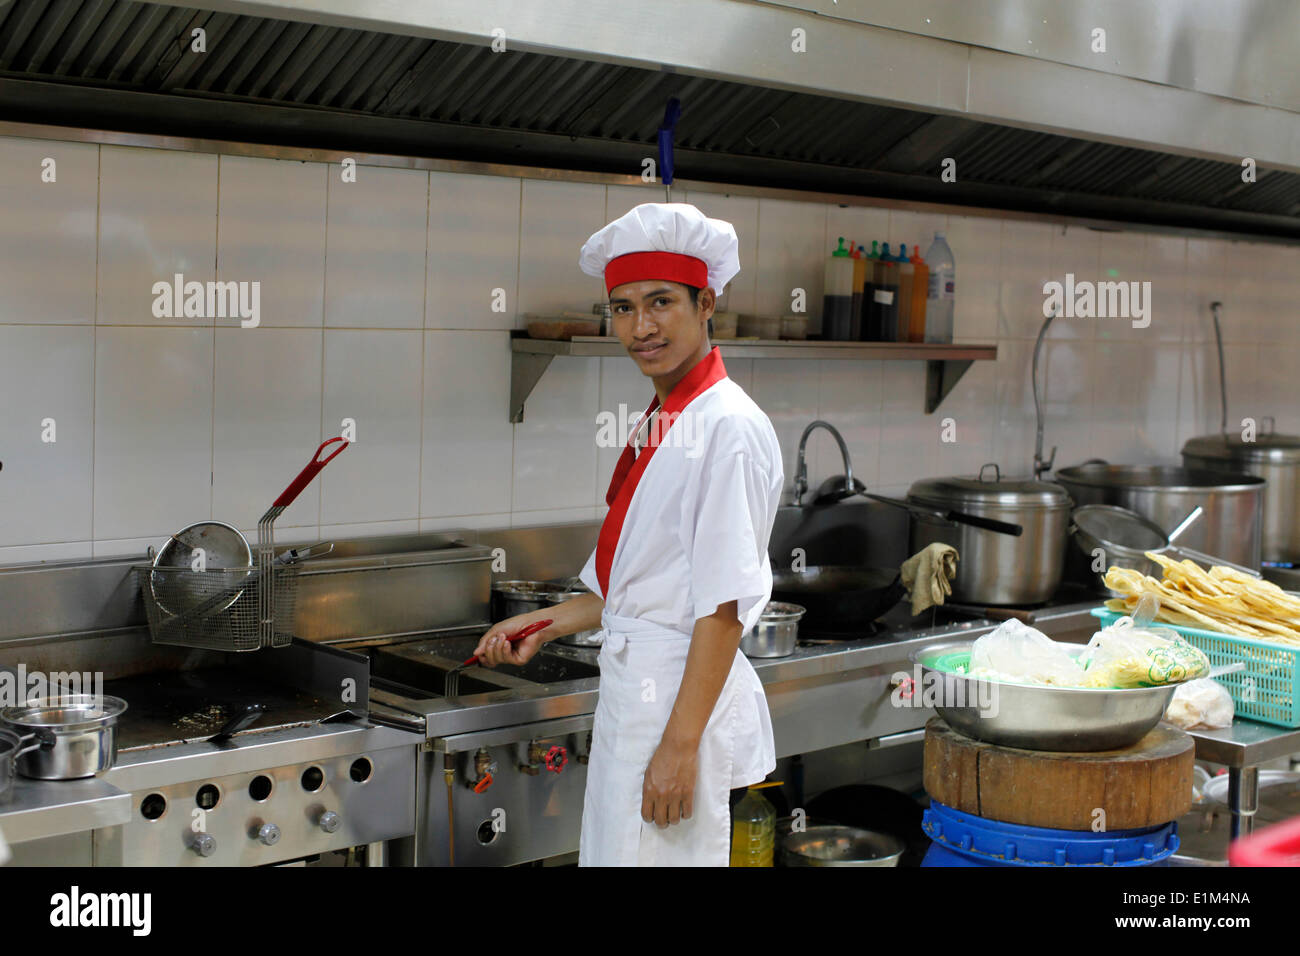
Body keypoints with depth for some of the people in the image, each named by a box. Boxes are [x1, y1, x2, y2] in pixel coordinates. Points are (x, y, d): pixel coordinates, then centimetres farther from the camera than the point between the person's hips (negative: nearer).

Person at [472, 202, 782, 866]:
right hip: (630, 683, 9)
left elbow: (724, 605, -20)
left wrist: (680, 745, -21)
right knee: (609, 850, 17)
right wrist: (542, 626, 16)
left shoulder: (729, 427, -17)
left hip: (686, 694, -9)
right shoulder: (655, 427, 11)